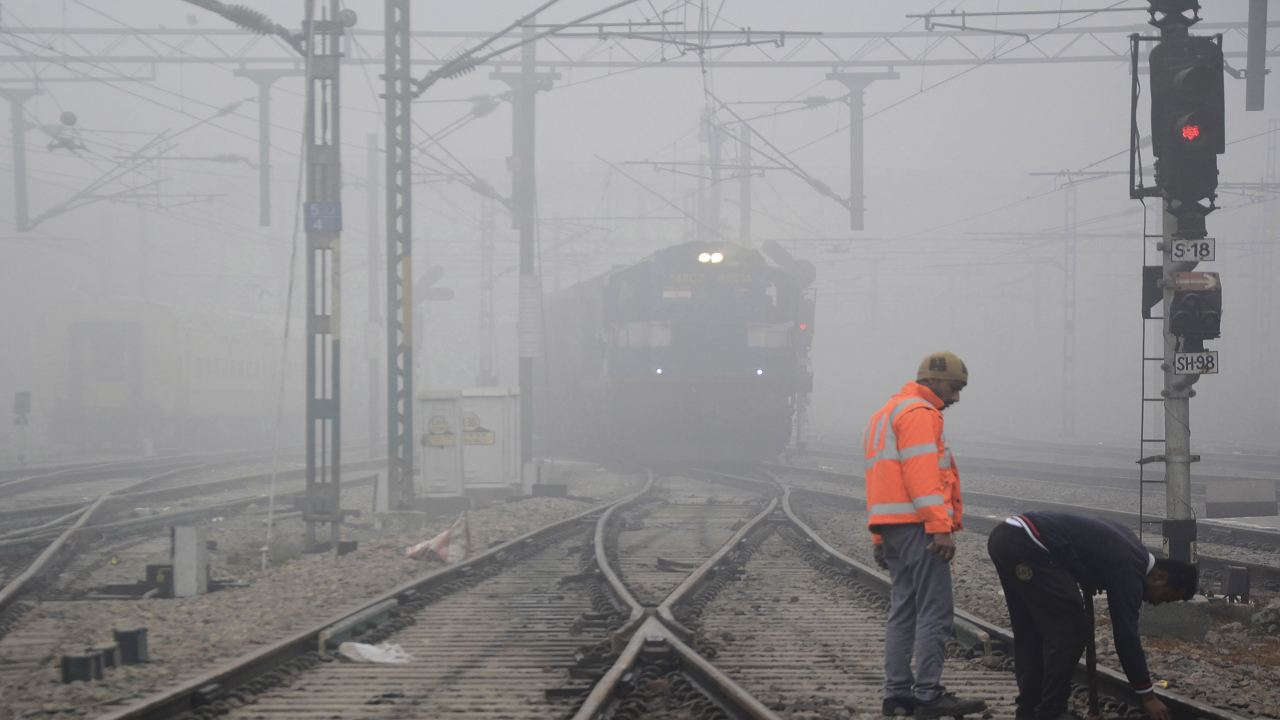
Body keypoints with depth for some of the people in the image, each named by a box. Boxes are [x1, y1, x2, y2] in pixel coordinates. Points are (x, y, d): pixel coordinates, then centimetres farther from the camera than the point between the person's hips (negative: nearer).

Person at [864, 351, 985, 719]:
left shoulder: (885, 415, 24)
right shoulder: (919, 413, -9)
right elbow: (922, 474, -19)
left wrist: (880, 539, 25)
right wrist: (941, 527, -23)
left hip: (891, 529, 10)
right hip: (917, 524, -10)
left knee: (904, 611, 11)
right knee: (936, 611, -9)